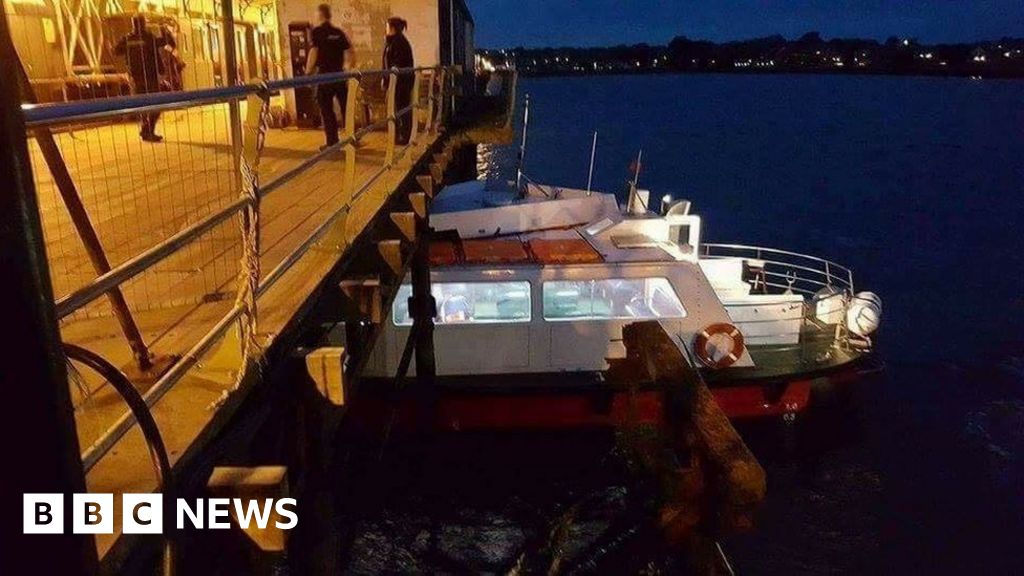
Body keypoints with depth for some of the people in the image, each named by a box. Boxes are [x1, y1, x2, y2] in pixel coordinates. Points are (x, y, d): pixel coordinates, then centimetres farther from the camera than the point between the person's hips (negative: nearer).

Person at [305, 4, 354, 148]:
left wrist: (308, 72, -6)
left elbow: (313, 52, -13)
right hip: (339, 74, 4)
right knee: (346, 107, 11)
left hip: (324, 74, -4)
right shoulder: (338, 32, 7)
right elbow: (349, 51, 5)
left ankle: (332, 142, 2)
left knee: (327, 110, 2)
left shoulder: (317, 32, -7)